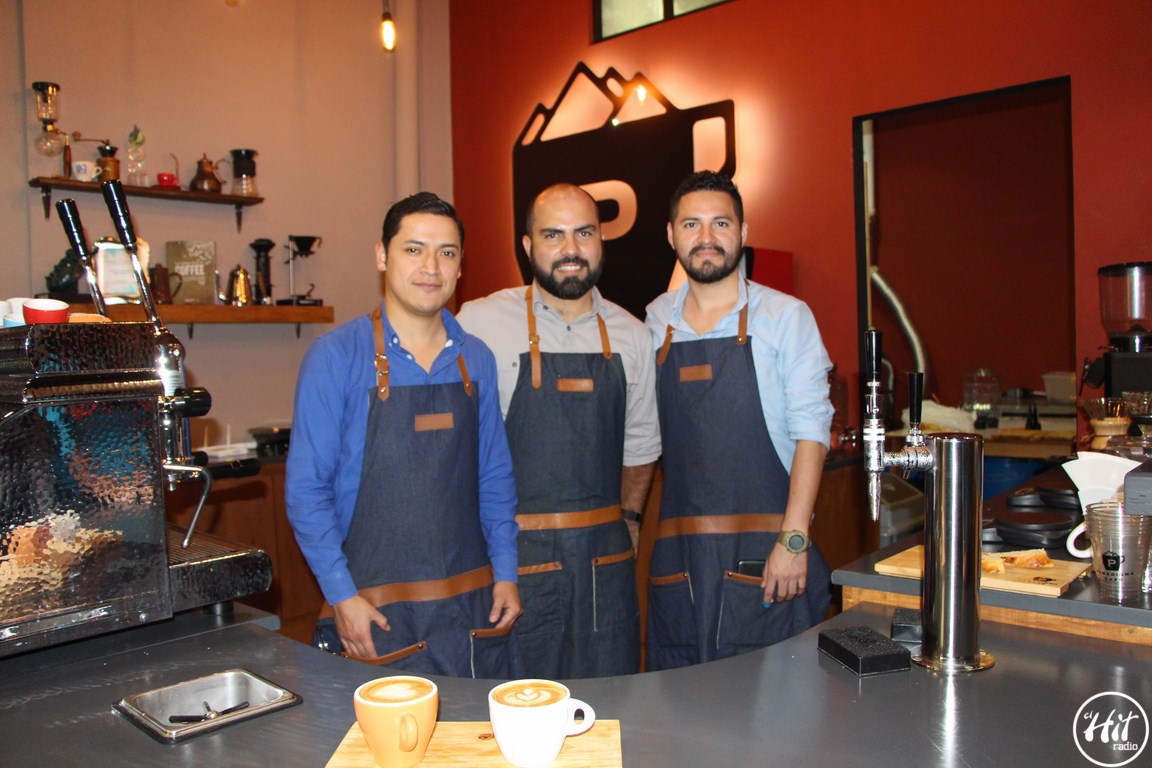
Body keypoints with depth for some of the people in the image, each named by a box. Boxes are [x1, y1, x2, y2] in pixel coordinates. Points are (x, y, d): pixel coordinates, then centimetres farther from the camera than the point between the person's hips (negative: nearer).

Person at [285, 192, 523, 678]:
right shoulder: (335, 356, -8)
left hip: (474, 608, 4)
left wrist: (505, 573, 4)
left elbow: (494, 478, 10)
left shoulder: (477, 359, 5)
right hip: (376, 615, -4)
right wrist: (341, 596, -11)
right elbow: (306, 488, -7)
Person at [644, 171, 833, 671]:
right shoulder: (656, 320, 9)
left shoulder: (785, 316, -2)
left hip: (763, 552, -3)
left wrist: (794, 539, -13)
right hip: (677, 554, 3)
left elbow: (810, 430, -6)